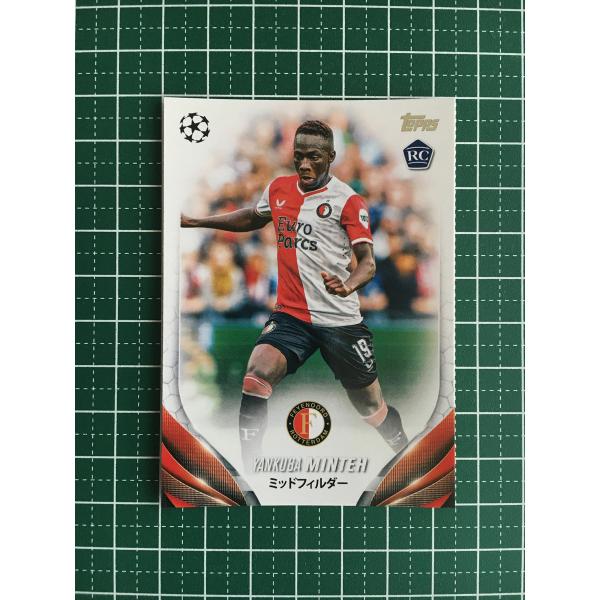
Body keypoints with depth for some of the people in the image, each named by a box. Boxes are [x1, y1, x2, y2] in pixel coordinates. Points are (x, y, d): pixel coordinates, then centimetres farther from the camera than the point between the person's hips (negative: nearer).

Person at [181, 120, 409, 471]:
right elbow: (253, 219, 26)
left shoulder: (348, 200, -8)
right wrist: (195, 222, 24)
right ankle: (250, 467, -11)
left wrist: (348, 286, -37)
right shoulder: (278, 188, 7)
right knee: (256, 377, -22)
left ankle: (405, 450, 38)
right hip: (290, 315, 3)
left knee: (372, 408, 8)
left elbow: (367, 261, -14)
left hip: (340, 320, -3)